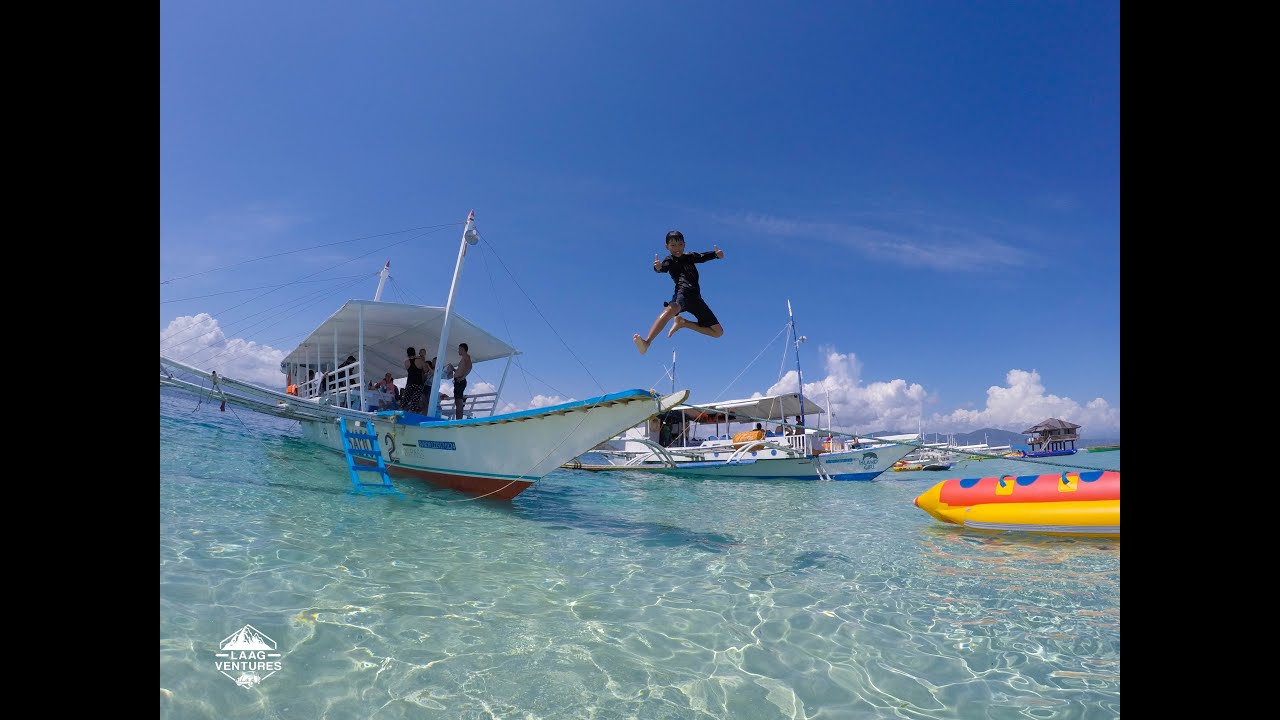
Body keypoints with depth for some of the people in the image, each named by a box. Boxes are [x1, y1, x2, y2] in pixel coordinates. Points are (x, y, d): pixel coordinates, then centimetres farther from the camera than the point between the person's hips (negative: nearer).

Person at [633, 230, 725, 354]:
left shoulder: (690, 257, 24)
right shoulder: (670, 260, 10)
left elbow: (704, 257, 7)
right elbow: (664, 268, -11)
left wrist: (716, 254, -14)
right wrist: (658, 267, -36)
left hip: (696, 297, 6)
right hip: (683, 292, -6)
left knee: (718, 332, 4)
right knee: (672, 309, -42)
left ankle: (682, 323, 12)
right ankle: (647, 342, -56)